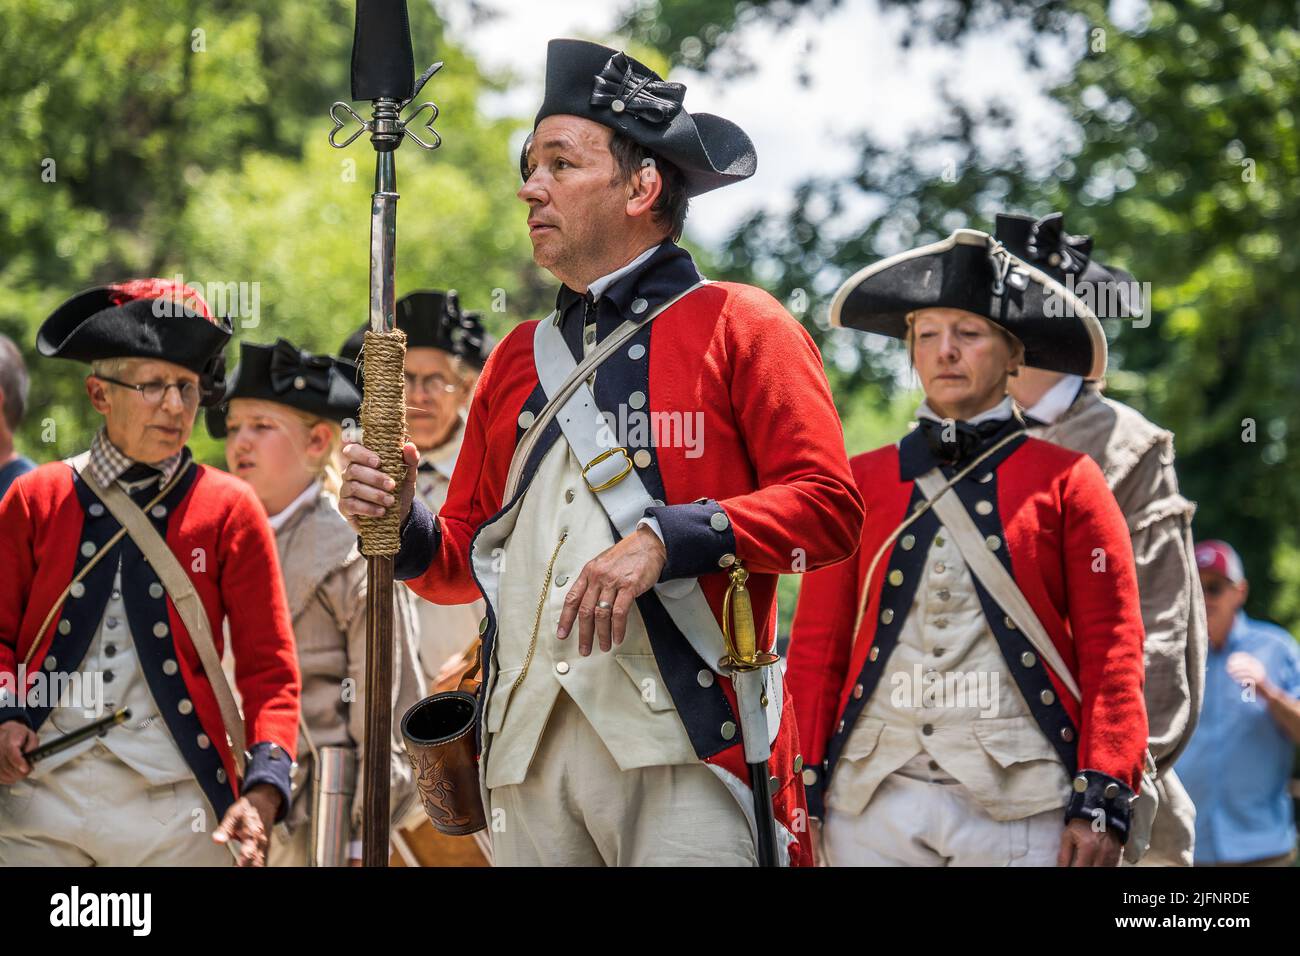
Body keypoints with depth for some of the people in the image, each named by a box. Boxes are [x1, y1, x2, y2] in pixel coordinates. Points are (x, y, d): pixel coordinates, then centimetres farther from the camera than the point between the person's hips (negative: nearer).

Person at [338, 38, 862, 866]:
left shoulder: (739, 326, 6)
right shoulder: (518, 359, 22)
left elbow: (828, 508, -5)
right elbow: (464, 563, 23)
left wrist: (666, 539, -16)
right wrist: (402, 523, 1)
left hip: (681, 743, -5)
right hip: (529, 747, 5)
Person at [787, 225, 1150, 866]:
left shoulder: (1066, 482, 6)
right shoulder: (859, 484, 12)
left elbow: (1114, 655, 2)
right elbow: (816, 652, 11)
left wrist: (1101, 804, -6)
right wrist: (799, 801, 4)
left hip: (1024, 810, -2)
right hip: (876, 806, 2)